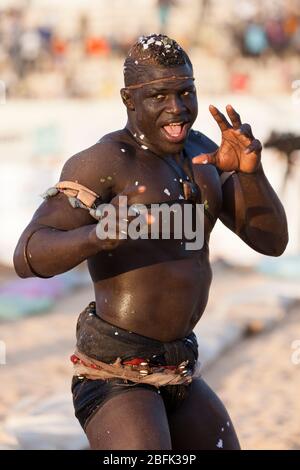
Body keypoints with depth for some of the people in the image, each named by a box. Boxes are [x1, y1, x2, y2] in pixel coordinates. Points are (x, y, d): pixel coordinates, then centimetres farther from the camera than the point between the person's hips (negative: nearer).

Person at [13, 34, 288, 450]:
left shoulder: (199, 151, 10)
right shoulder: (104, 162, -15)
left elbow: (271, 241, 4)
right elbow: (29, 256, -22)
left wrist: (249, 168, -15)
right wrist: (97, 235, -42)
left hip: (175, 373, 9)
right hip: (115, 378, -9)